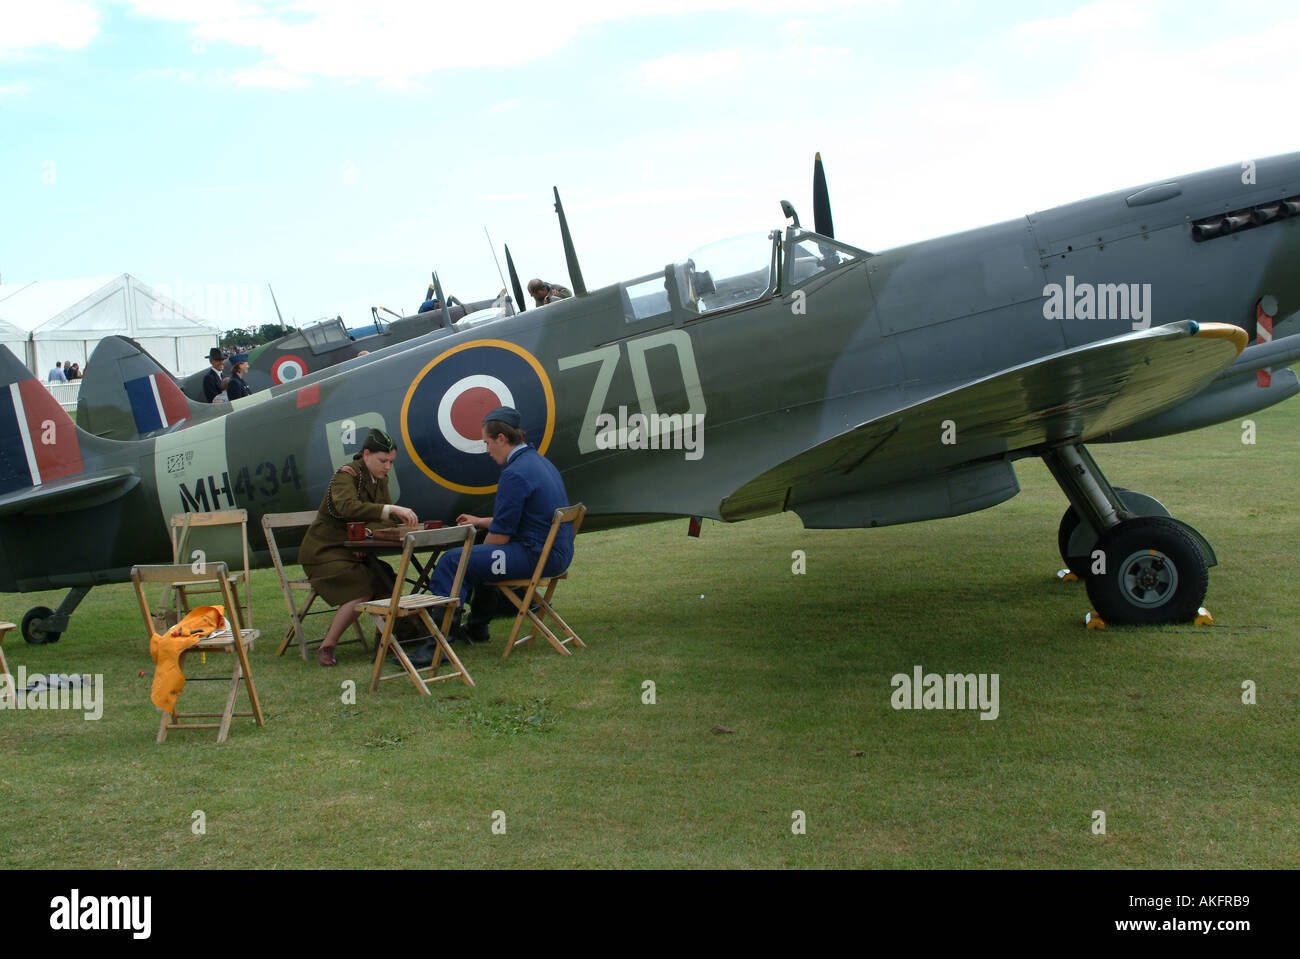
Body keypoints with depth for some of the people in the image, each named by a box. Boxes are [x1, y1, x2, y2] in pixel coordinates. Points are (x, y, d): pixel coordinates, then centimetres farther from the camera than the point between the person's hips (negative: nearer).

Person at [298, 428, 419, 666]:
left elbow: (387, 519, 6)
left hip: (355, 550, 7)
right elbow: (348, 507, -38)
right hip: (324, 551, -7)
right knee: (363, 590, -27)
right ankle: (326, 647, -15)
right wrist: (391, 509, -46)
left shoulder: (380, 479, 8)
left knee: (387, 581, -19)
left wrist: (401, 517, -19)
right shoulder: (346, 475, -17)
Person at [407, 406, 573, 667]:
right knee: (477, 559, 32)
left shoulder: (514, 474, -17)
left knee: (452, 562, -13)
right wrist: (480, 522, 29)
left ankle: (437, 644, -17)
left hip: (538, 556, -11)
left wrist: (477, 555, 3)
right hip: (557, 551, 11)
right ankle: (477, 626, 38)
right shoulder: (539, 461, 15)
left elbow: (501, 535, -15)